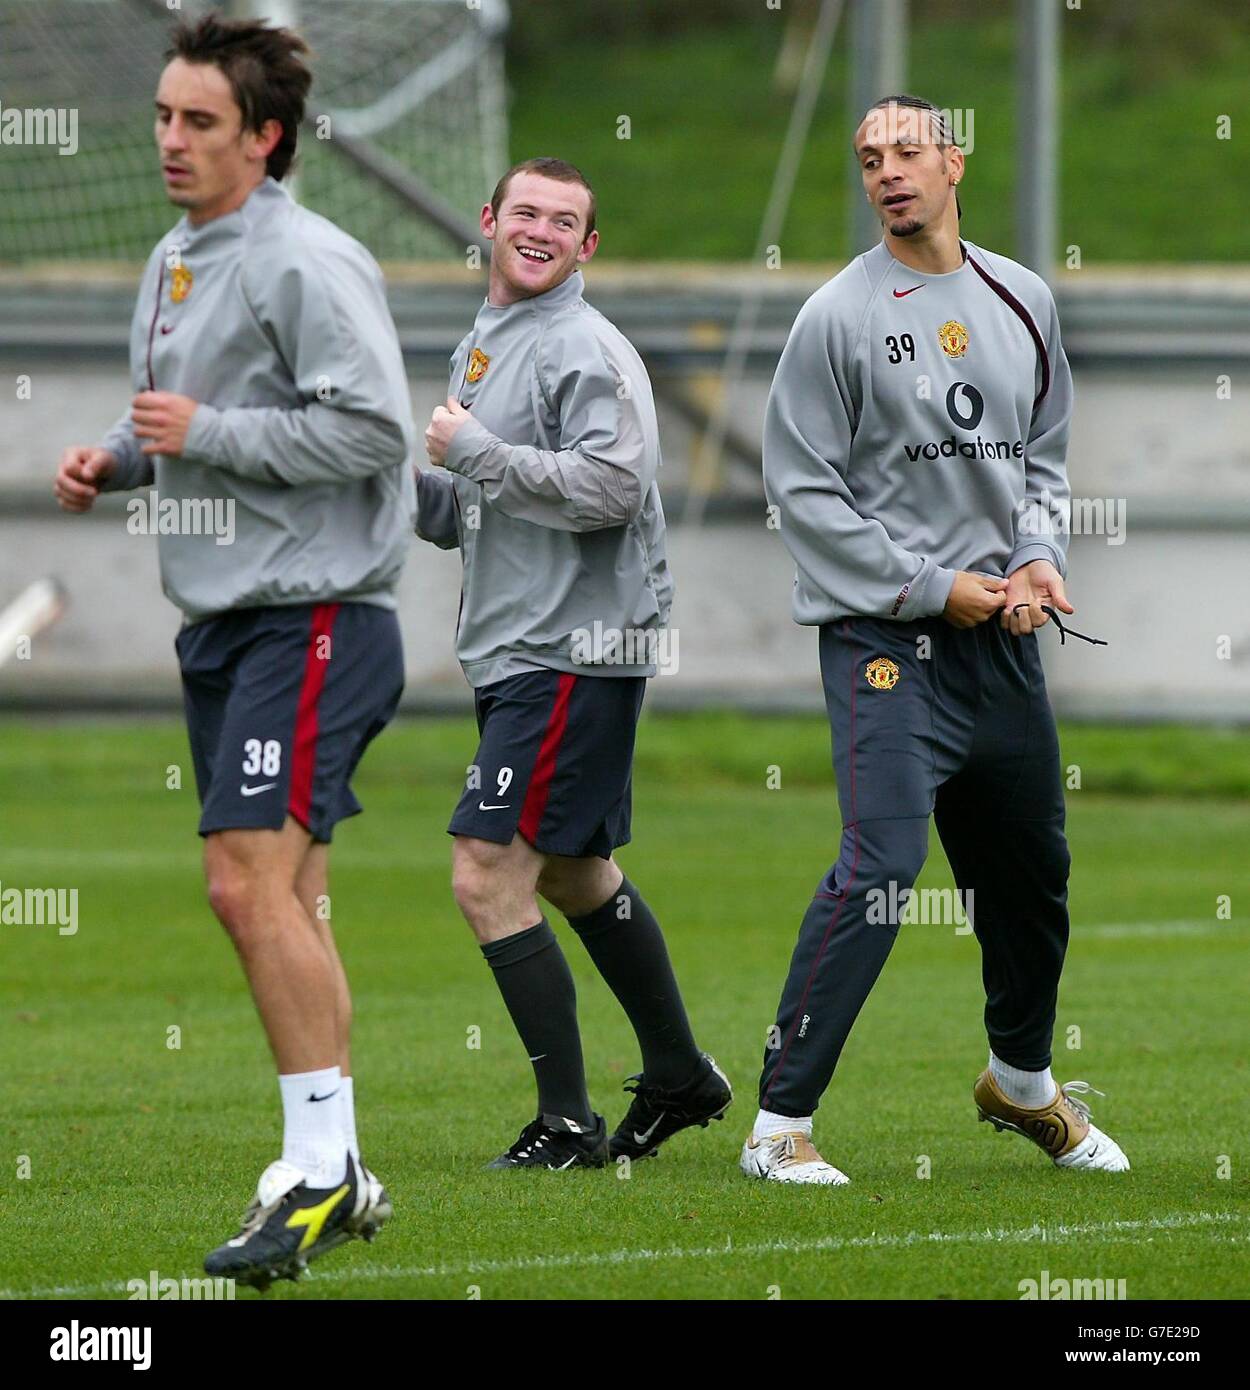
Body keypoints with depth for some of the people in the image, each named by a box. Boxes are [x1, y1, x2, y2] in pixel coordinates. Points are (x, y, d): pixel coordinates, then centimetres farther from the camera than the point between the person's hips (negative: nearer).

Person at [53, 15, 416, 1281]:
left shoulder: (308, 263, -13)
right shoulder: (173, 262, 15)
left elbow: (370, 427, -20)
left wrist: (203, 433, -18)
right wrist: (112, 460, 7)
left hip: (311, 617, -9)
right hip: (221, 617, 9)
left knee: (251, 880, -17)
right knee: (281, 900, 11)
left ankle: (319, 1166, -12)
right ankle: (339, 1178, 18)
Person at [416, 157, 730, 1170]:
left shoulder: (588, 352, -12)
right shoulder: (482, 347, 17)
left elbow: (611, 487, -26)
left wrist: (474, 450, -20)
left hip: (574, 653, -10)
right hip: (512, 650, 10)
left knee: (489, 877, -14)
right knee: (575, 874, 20)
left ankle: (569, 1122, -9)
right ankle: (680, 1076, 34)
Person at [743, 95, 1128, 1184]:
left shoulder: (1023, 304, 10)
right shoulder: (839, 318, -7)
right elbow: (804, 491, -8)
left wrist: (1040, 557, 1)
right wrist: (932, 588, -11)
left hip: (1001, 639, 6)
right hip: (883, 639, -6)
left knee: (1033, 867, 16)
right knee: (883, 863, -20)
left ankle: (1022, 1081, 41)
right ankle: (780, 1124, -17)